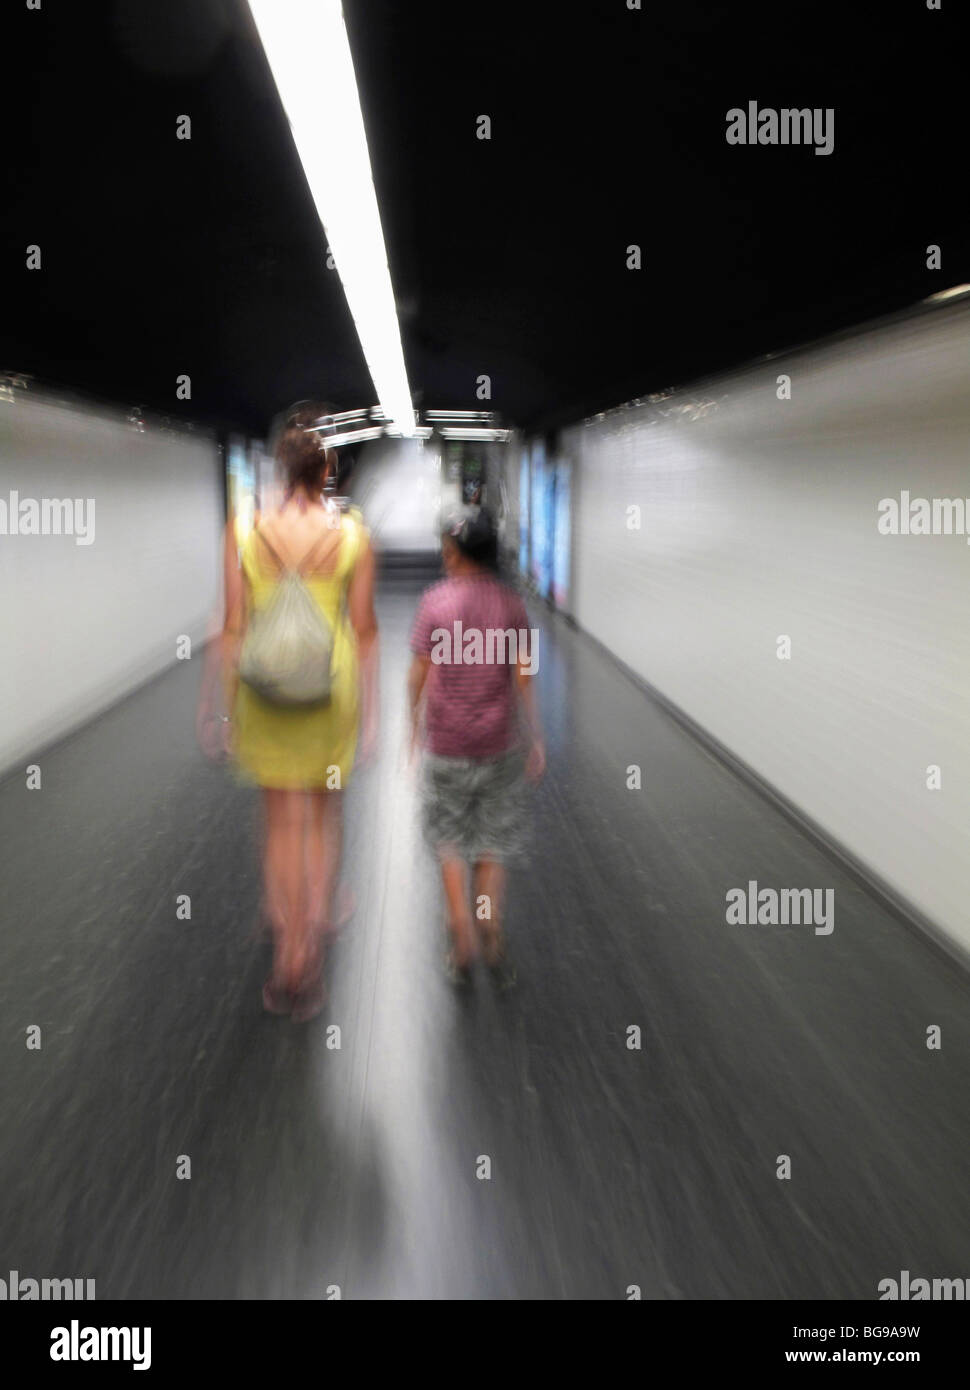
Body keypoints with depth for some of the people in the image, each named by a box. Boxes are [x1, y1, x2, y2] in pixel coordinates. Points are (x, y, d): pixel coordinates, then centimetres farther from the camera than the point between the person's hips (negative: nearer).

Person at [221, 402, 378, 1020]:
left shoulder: (246, 530, -6)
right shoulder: (353, 533, -8)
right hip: (331, 687, 0)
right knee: (326, 814, 19)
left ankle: (289, 959, 20)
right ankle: (316, 934, 20)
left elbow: (235, 628, -4)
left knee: (283, 822, 13)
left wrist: (231, 707, 5)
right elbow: (364, 628, -5)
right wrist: (370, 708, 4)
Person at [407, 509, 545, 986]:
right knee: (492, 842, 14)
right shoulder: (511, 602, -1)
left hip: (447, 746, -2)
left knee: (449, 842, 12)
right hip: (499, 745, 2)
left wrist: (414, 727, 8)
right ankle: (492, 938, 12)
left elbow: (420, 673, -4)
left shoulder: (435, 601, -6)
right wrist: (535, 738, 3)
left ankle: (463, 941, 7)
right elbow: (523, 675, -3)